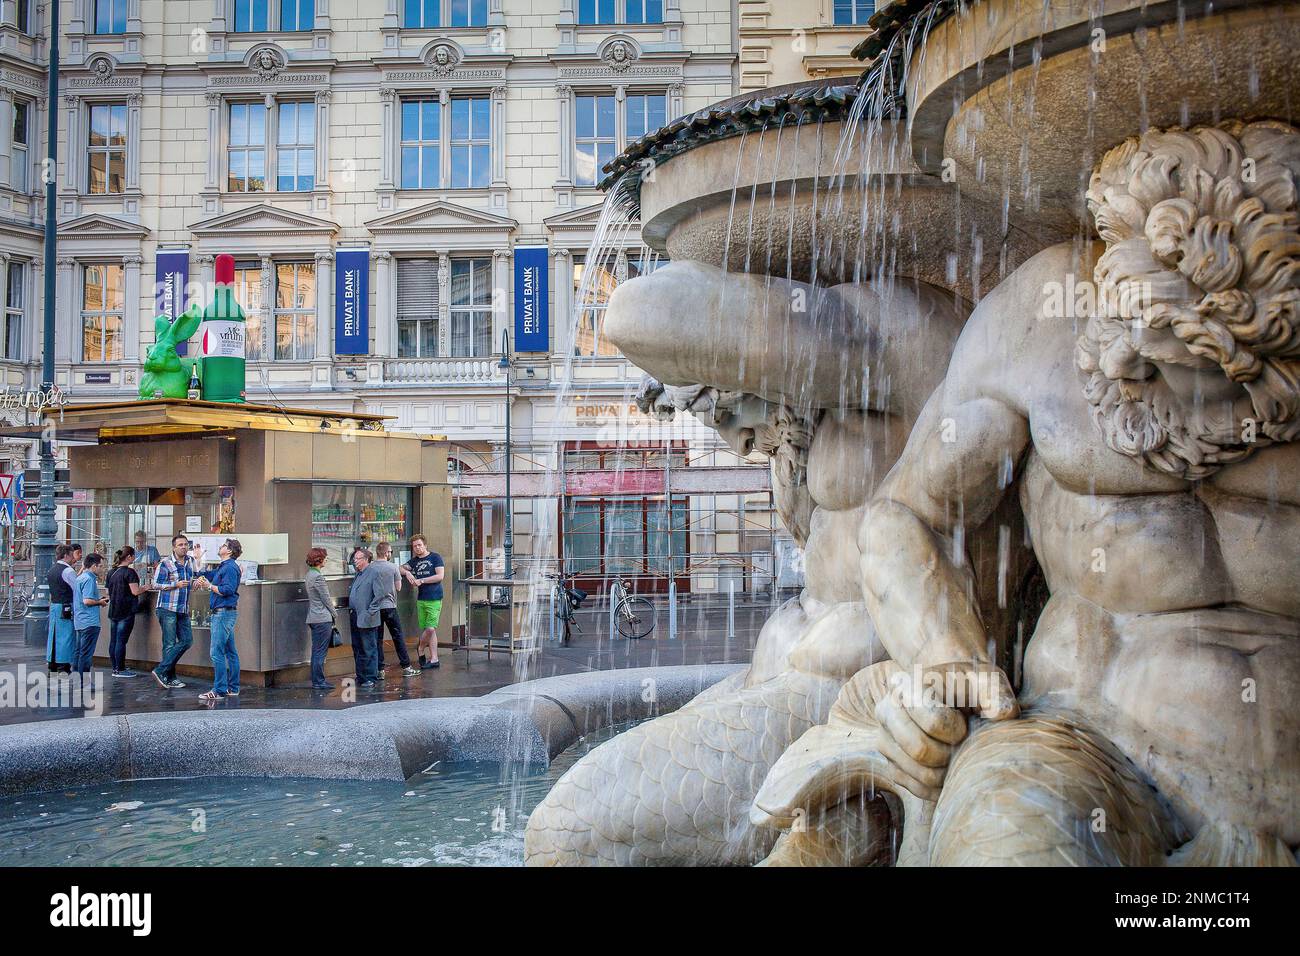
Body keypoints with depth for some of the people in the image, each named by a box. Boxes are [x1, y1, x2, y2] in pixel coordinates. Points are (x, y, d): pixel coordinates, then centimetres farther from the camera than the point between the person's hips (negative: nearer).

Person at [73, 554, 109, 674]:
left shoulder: (80, 578, 15)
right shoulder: (89, 579, -16)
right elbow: (87, 601, -23)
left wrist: (99, 600, 17)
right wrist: (100, 602, -7)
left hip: (79, 621, 10)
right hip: (89, 622, -10)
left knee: (79, 651, 15)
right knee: (86, 653, -6)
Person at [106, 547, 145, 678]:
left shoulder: (111, 572, 10)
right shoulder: (129, 572, -13)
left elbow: (109, 590, 17)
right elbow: (135, 591, -17)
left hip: (113, 610, 8)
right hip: (126, 611, -8)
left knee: (113, 640, 10)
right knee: (121, 640, -4)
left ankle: (115, 668, 16)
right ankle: (120, 670, 1)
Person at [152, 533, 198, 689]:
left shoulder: (190, 561, 12)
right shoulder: (165, 563, -9)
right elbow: (156, 584, -10)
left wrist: (194, 583, 7)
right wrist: (176, 585, -17)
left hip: (183, 609, 7)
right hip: (168, 608, -7)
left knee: (187, 640, 3)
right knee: (170, 644, -4)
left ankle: (161, 671, 10)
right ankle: (169, 678, 1)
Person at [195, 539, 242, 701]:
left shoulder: (230, 567, -13)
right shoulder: (222, 567, 19)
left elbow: (228, 590, -22)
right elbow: (200, 574, 28)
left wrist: (209, 586, -15)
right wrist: (198, 557, 27)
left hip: (224, 613, -11)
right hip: (223, 613, 11)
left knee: (217, 652, -11)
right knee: (230, 652, 12)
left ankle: (219, 690, -11)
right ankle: (232, 688, 17)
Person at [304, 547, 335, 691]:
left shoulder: (310, 574, 12)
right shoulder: (318, 577, -17)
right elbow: (326, 598, -14)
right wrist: (333, 613, 0)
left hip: (314, 618, 10)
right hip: (323, 618, -10)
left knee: (316, 651, 13)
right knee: (321, 652, -5)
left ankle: (316, 680, 18)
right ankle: (319, 681, -2)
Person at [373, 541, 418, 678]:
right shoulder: (393, 568, -7)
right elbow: (398, 587, 0)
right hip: (389, 606, -2)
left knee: (377, 639, 7)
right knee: (398, 637, 6)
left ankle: (379, 670, 7)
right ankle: (406, 667, 8)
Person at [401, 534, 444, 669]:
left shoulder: (435, 557, -3)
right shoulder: (414, 561, 15)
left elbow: (440, 576, -9)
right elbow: (401, 568, 11)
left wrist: (421, 580, -11)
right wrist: (407, 572, -10)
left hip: (434, 599, -5)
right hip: (421, 598, 5)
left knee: (430, 628, -10)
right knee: (427, 629, 5)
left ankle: (420, 647, 18)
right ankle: (434, 659, 12)